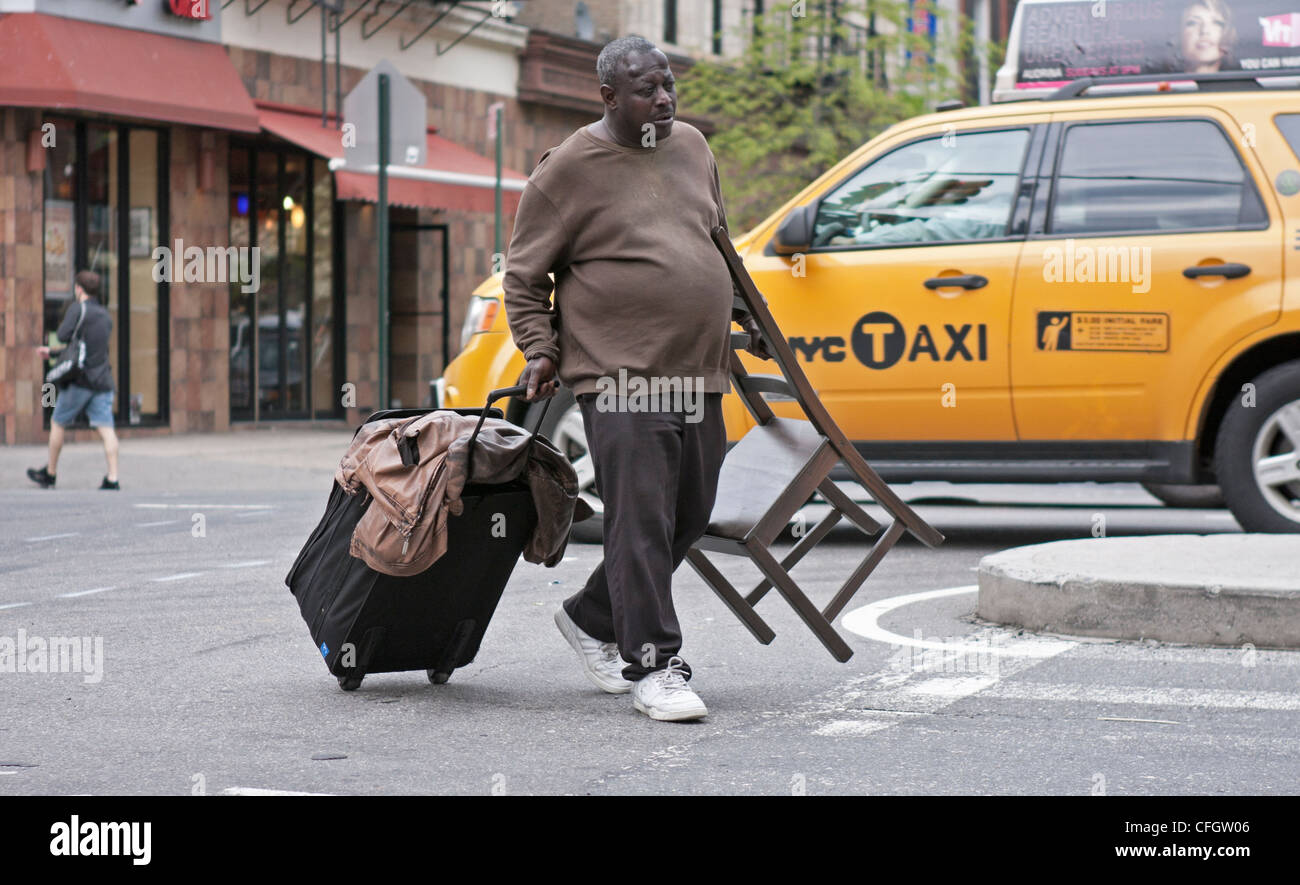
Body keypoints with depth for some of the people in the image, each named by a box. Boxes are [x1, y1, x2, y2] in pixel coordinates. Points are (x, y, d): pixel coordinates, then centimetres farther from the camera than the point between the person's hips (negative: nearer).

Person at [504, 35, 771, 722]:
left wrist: (745, 314, 27)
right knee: (641, 522, -11)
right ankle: (652, 666, -5)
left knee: (688, 517, 12)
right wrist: (539, 348, -9)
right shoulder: (568, 170, -5)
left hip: (697, 373, 7)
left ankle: (591, 619, 30)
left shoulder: (692, 147, 14)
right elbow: (524, 274, 0)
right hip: (621, 375, -7)